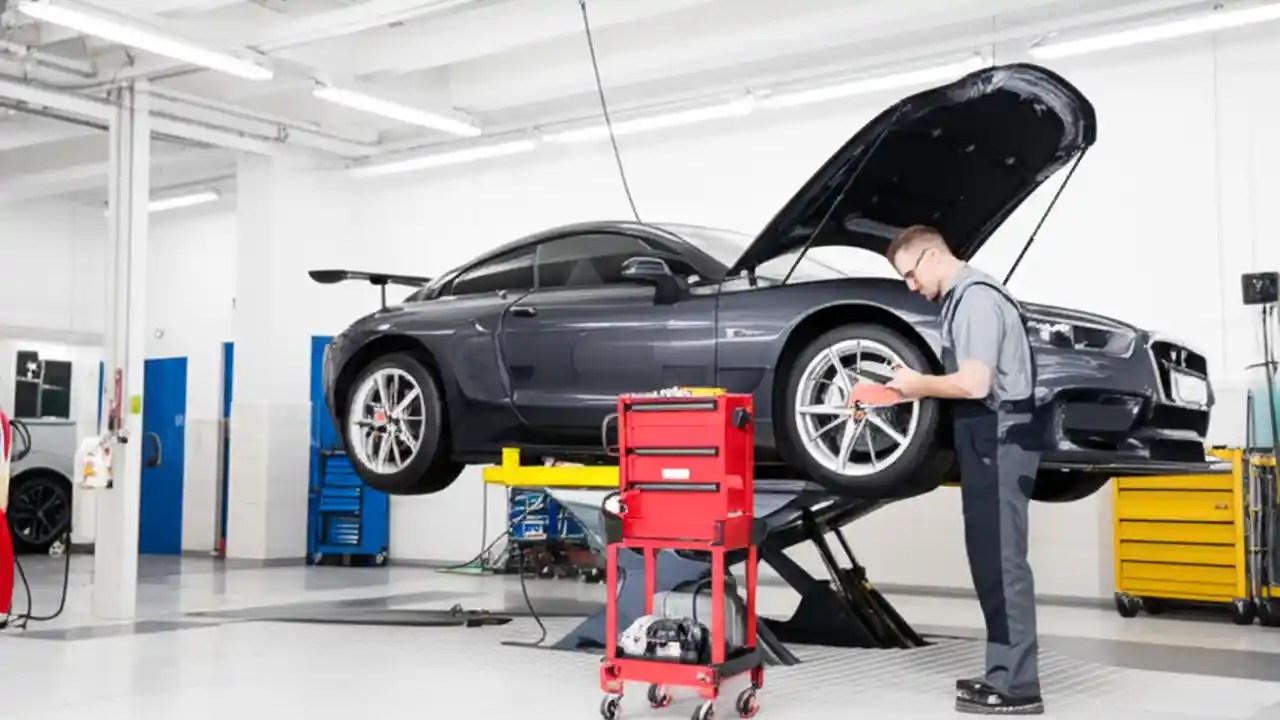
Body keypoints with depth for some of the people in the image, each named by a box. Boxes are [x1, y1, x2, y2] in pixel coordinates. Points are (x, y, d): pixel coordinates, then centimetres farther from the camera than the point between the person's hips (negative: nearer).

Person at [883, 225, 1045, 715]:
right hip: (989, 441, 10)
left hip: (999, 441, -10)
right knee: (990, 560, 12)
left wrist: (919, 384, -8)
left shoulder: (977, 298, -14)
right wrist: (918, 389, 7)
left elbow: (975, 383, -22)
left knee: (1002, 561, -8)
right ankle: (1003, 675, 19)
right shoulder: (962, 297, 17)